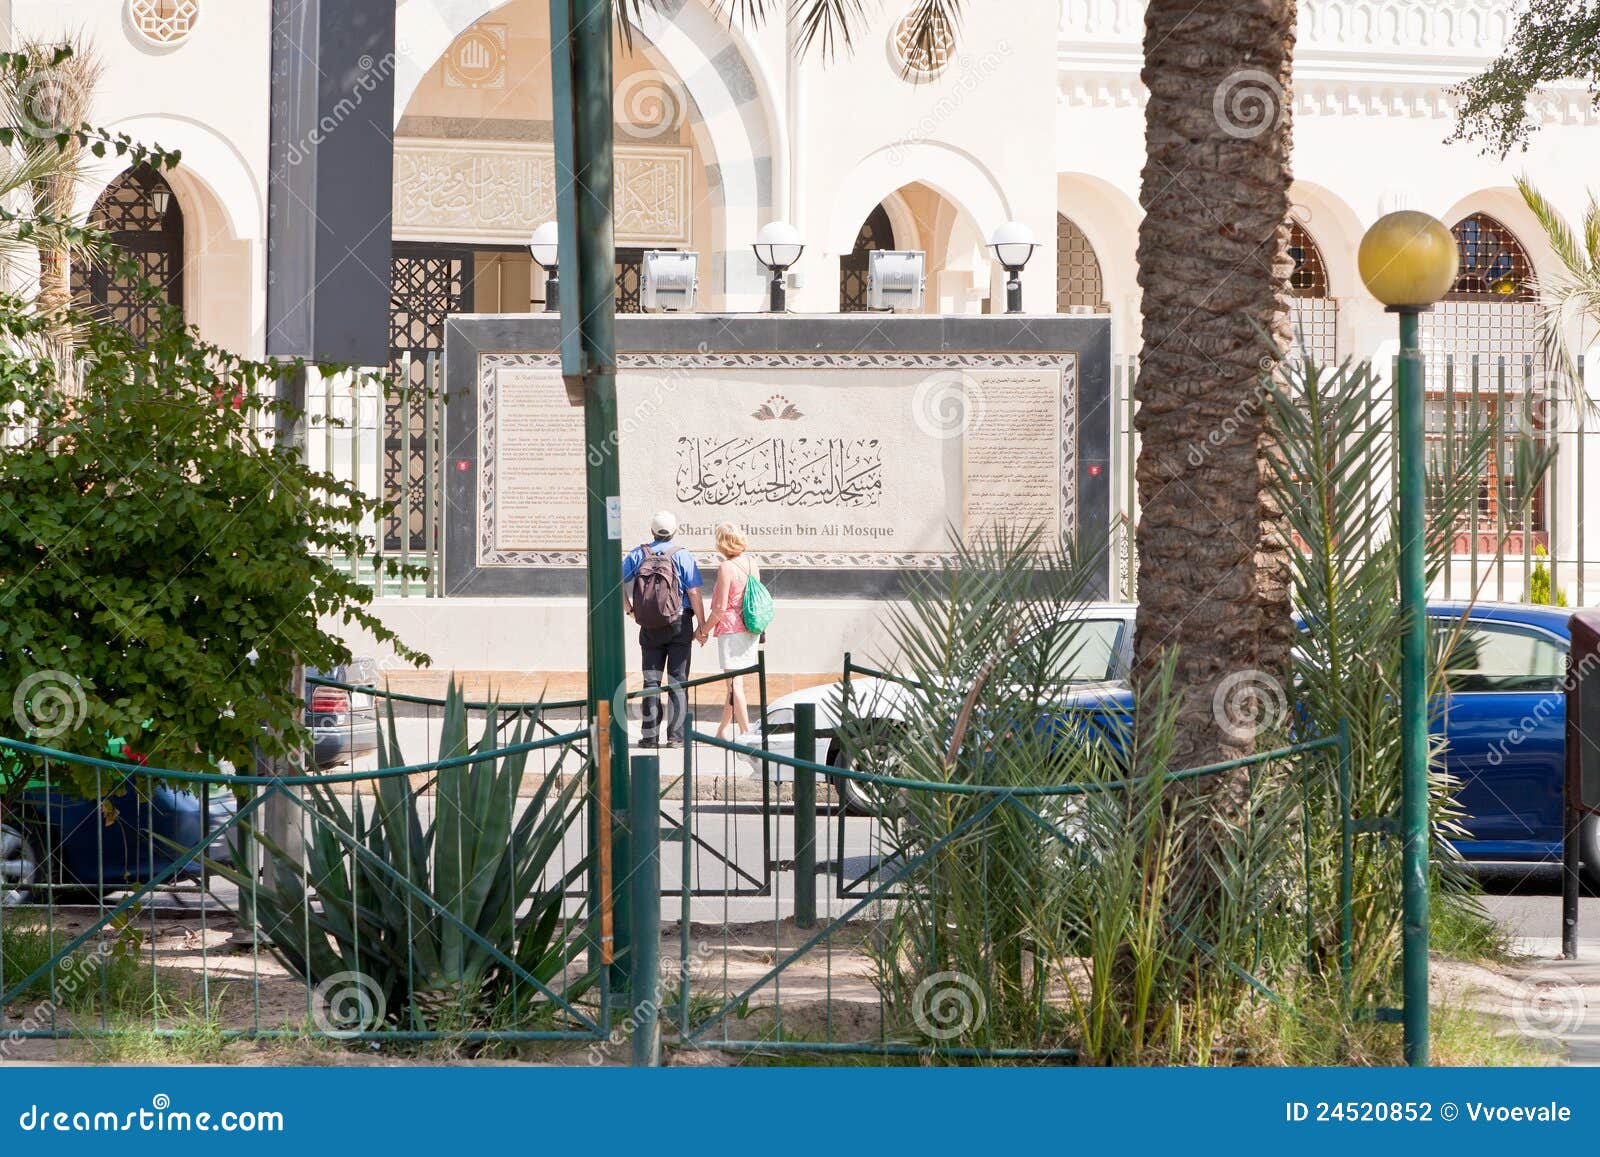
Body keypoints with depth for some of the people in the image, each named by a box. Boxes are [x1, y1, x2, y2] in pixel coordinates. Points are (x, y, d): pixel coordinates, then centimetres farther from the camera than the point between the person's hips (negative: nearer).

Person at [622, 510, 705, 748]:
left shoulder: (638, 554, 1)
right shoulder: (683, 555, -8)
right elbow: (694, 594, -11)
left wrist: (629, 610, 12)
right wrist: (702, 626, -5)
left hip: (649, 628, 2)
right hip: (680, 625, -2)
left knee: (651, 681, 8)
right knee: (677, 681, 1)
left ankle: (650, 735, 4)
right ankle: (675, 736, -4)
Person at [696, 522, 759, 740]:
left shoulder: (726, 568, -15)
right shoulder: (751, 564, 7)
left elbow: (721, 608, -16)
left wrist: (704, 629, -2)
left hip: (731, 630, -8)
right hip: (750, 630, 8)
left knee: (735, 685, -5)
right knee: (734, 683, 17)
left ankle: (746, 732, -9)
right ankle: (722, 730, 28)